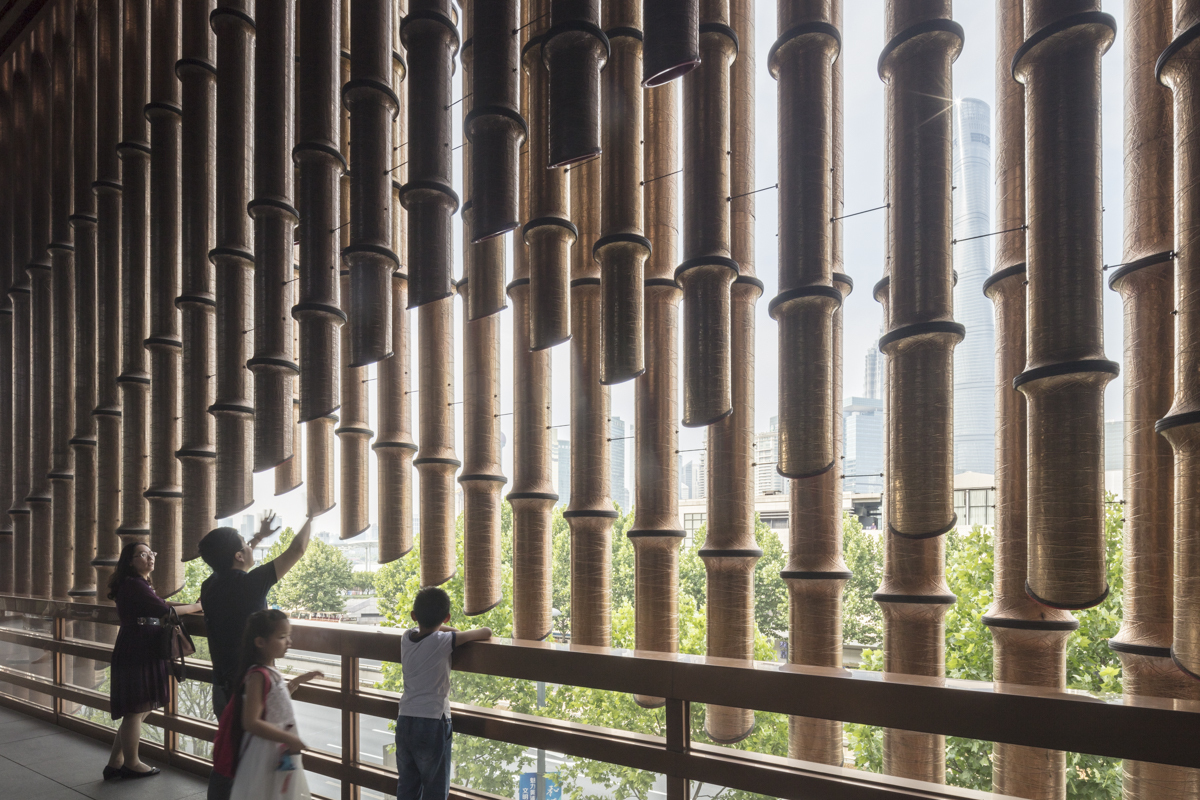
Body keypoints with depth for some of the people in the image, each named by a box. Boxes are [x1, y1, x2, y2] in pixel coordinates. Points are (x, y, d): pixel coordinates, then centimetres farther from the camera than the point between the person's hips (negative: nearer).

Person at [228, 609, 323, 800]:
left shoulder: (270, 671, 5)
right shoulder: (258, 675, -24)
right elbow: (251, 722, -28)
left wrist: (298, 680, 16)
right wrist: (289, 739, -28)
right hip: (266, 753, -9)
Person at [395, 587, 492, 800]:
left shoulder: (406, 638, 2)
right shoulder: (443, 642, -14)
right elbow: (486, 632, -6)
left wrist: (453, 632, 21)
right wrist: (465, 636, 13)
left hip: (405, 722, 6)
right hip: (432, 725, -6)